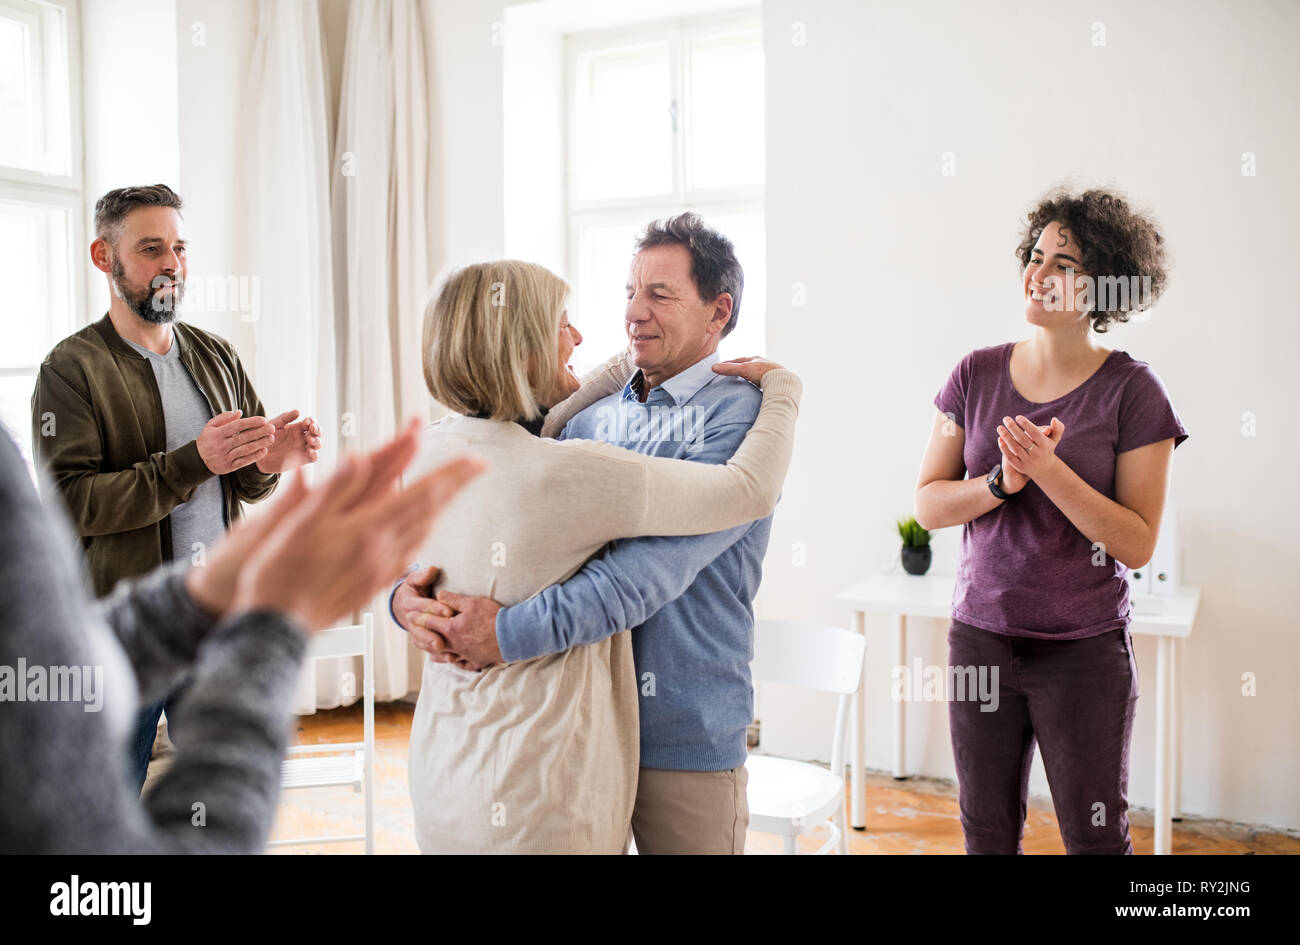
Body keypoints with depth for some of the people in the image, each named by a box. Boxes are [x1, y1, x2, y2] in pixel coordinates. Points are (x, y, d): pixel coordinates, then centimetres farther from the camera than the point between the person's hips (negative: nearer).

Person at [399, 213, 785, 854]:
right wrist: (409, 589, -13)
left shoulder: (742, 416, -11)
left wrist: (513, 633, -27)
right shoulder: (590, 417, 8)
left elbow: (656, 564, -23)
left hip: (686, 736, -5)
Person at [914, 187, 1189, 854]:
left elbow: (1137, 543, -11)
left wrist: (1049, 470, -22)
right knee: (987, 832, 16)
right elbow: (928, 503, 0)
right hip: (980, 635, 3)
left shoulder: (1131, 391, -8)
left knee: (1094, 837, 10)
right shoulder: (977, 374, 1)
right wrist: (1003, 483, -18)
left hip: (1084, 649, -3)